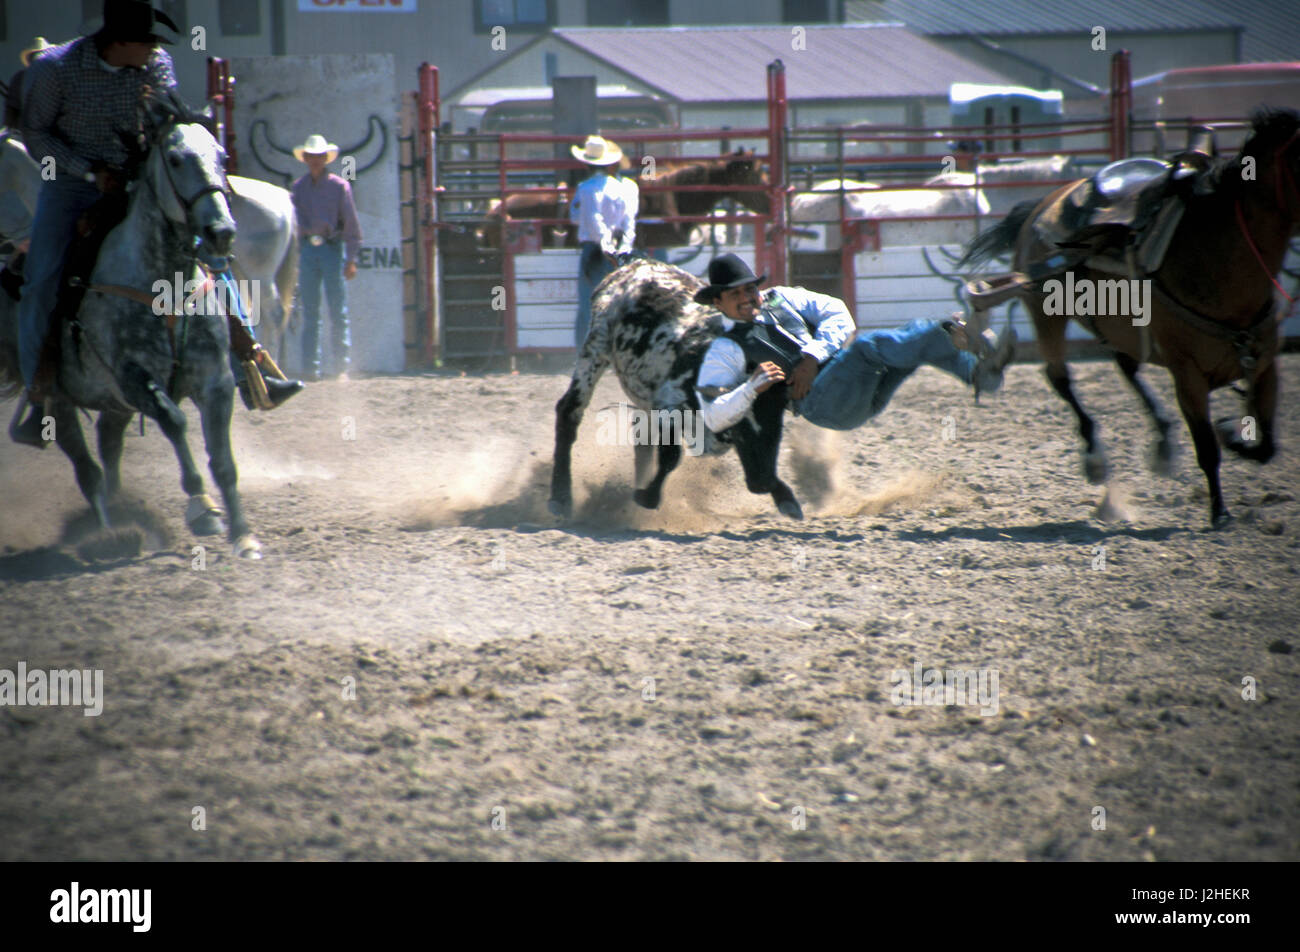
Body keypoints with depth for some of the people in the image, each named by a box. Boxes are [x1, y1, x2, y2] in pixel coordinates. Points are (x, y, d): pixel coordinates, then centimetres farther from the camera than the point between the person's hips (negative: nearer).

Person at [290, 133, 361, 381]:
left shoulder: (339, 186, 3)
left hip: (332, 248, -2)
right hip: (307, 250, 3)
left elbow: (351, 224, 1)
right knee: (310, 313, 2)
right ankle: (311, 368, 5)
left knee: (338, 312, -4)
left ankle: (342, 367, -2)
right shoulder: (298, 188, 11)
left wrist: (351, 259, -6)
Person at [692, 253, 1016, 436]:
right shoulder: (726, 351, 10)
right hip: (822, 404, -6)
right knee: (868, 345, -31)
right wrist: (752, 387, -15)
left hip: (866, 393, 6)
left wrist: (813, 357, -4)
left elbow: (839, 316, 13)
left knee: (916, 333, -13)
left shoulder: (782, 300, 23)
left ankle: (979, 373, -37)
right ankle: (951, 336, -50)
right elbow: (714, 417, 2)